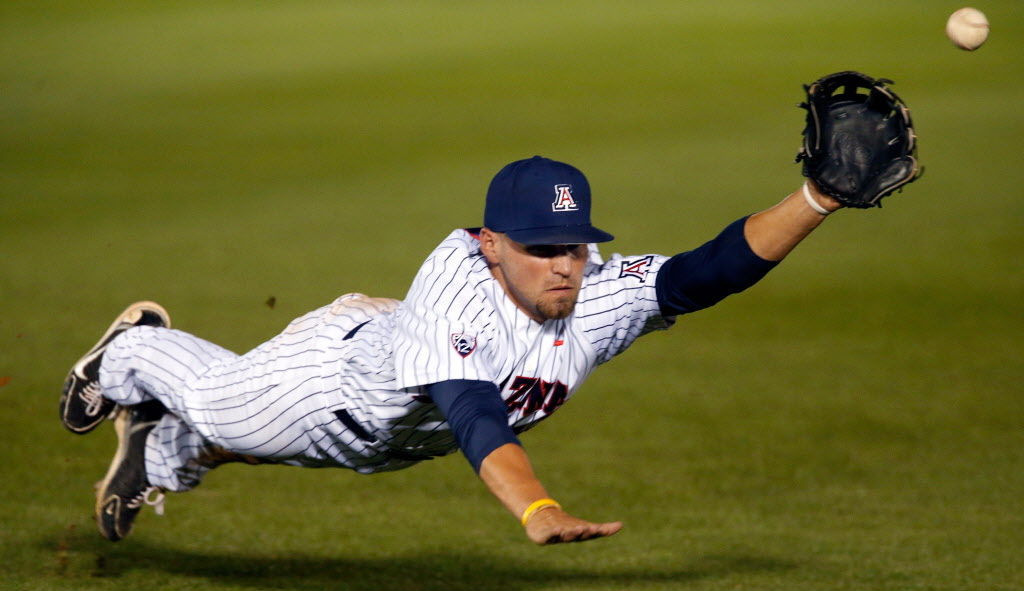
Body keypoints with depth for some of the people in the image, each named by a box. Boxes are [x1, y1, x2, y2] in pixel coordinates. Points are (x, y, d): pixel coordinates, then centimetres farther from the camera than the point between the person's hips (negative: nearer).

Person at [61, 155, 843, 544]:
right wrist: (538, 512, -79)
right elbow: (474, 413, -63)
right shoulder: (459, 294, -49)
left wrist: (816, 200, -57)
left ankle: (157, 456, 63)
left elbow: (714, 270, -42)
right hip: (337, 369, -5)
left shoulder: (602, 294, -34)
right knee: (213, 400, 26)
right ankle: (135, 355, 58)